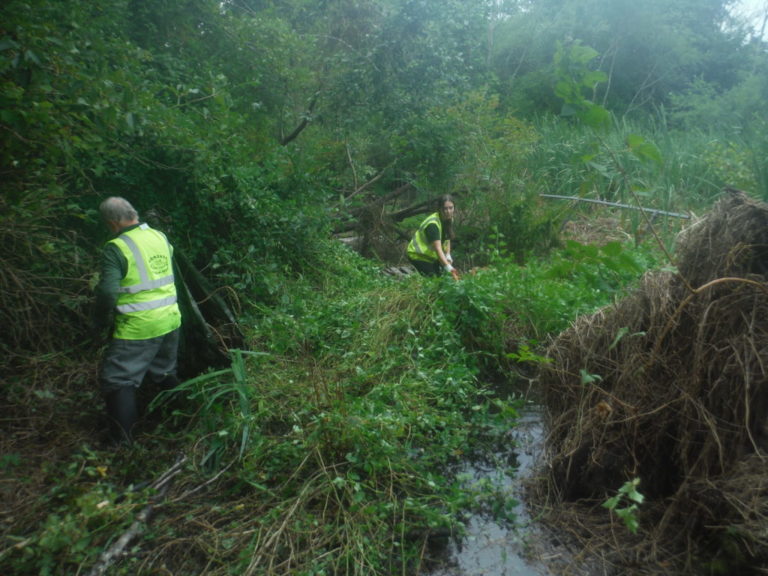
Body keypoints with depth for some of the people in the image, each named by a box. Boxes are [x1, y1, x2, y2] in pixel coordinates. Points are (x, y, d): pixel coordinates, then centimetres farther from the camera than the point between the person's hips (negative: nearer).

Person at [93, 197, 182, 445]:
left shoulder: (116, 249, -16)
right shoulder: (160, 236, 3)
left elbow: (108, 292, -20)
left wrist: (100, 323, -5)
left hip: (137, 328, -7)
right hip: (170, 321, 7)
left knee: (118, 379, 6)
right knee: (165, 373, 25)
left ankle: (123, 438, 9)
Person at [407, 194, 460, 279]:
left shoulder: (450, 219, -4)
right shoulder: (433, 224, -31)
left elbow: (447, 239, 7)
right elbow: (438, 248, -41)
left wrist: (448, 256, -11)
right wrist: (449, 268, -50)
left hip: (431, 255, 9)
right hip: (418, 255, -8)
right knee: (432, 278, -20)